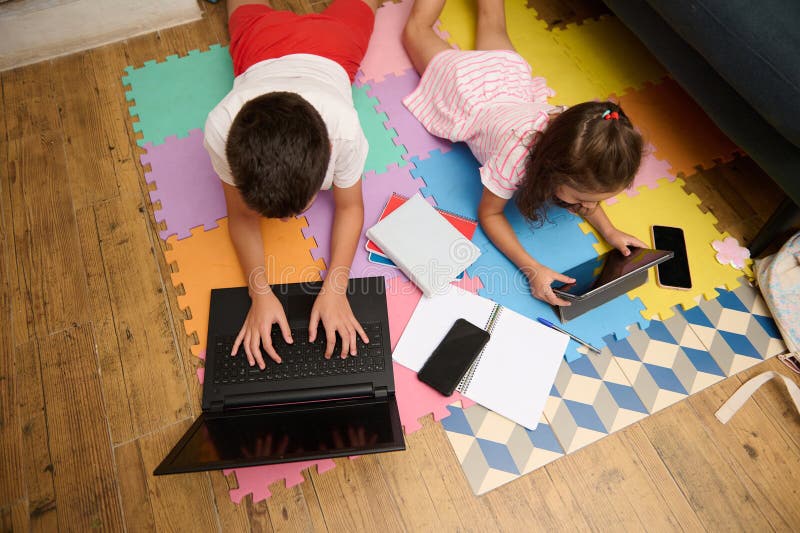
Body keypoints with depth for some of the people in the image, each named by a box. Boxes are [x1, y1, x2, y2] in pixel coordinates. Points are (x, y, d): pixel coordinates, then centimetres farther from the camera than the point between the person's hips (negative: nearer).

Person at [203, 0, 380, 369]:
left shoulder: (342, 129, -51)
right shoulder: (222, 129, -47)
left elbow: (349, 206, -31)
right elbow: (241, 216, -30)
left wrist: (335, 287, -44)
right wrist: (260, 292, -44)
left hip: (329, 46, 0)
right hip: (261, 50, 1)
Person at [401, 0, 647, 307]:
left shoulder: (578, 139, -33)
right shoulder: (519, 150, -47)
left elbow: (585, 189, -11)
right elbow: (488, 213, -33)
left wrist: (608, 230, -26)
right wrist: (531, 268, -43)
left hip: (510, 69, 3)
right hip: (465, 80, -3)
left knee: (493, 26, 37)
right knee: (416, 29, 26)